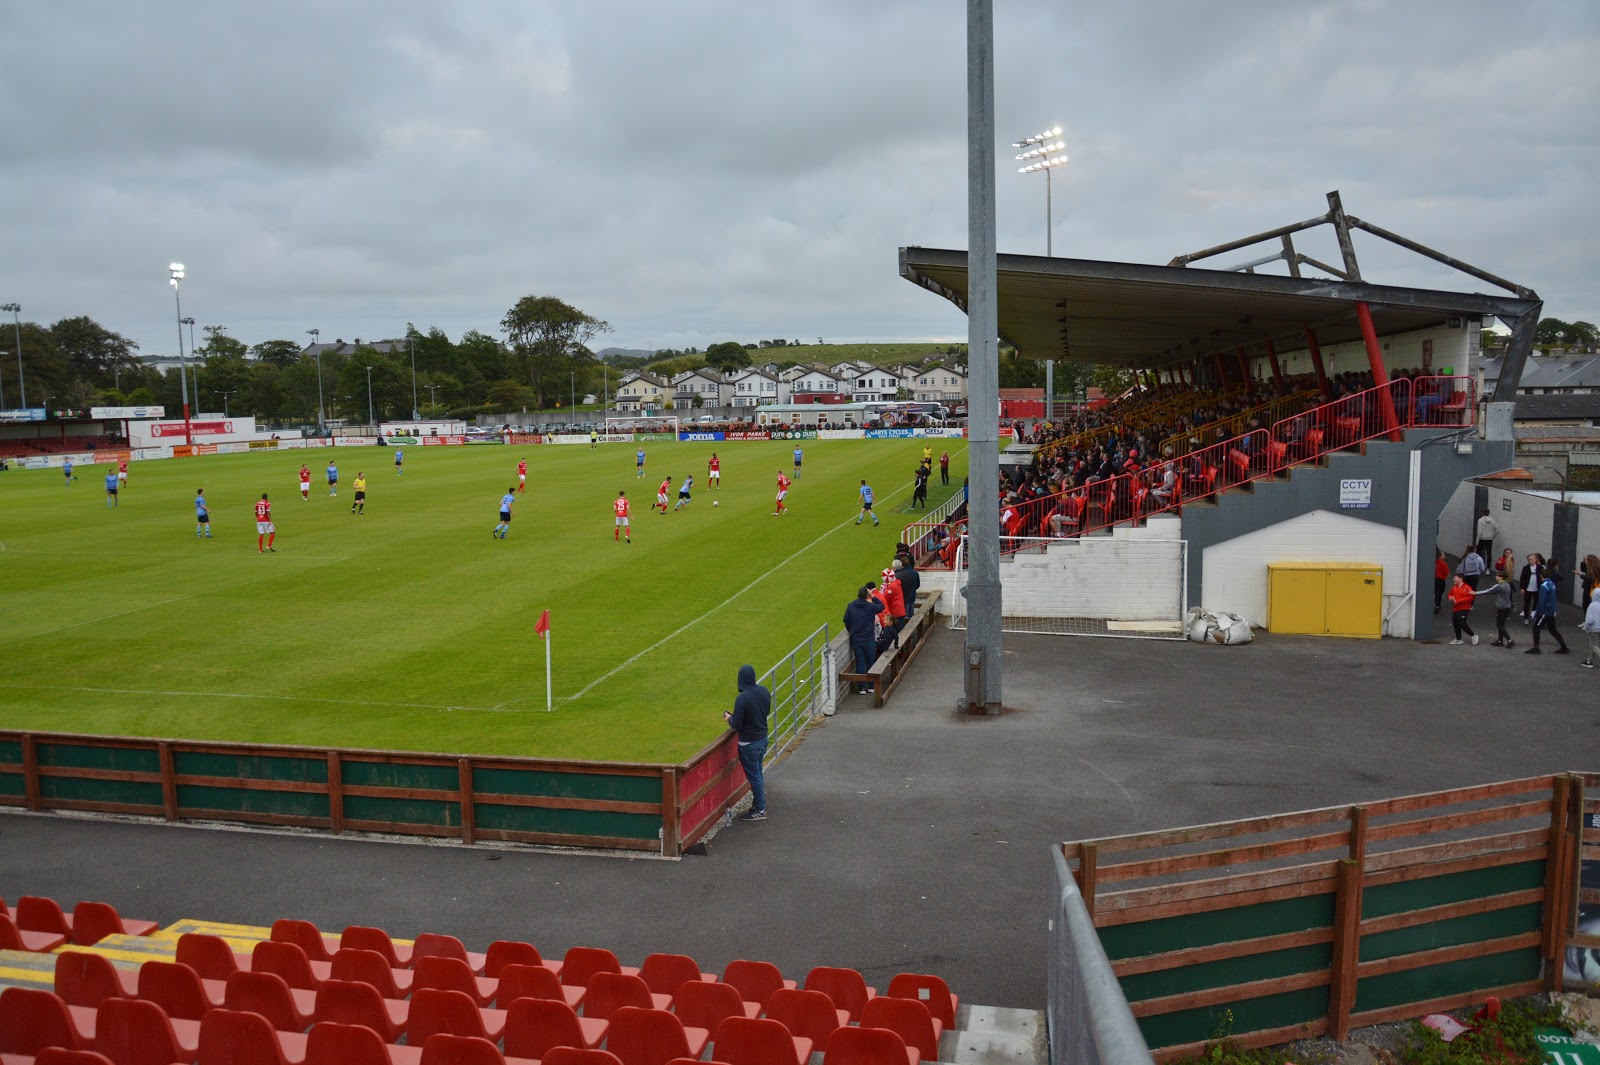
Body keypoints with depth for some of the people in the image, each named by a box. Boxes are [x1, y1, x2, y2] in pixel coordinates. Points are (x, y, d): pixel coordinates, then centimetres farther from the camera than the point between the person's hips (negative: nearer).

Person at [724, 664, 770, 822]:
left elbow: (736, 725, -22)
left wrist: (729, 718, 1)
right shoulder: (764, 691, -5)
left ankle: (760, 810, 18)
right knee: (758, 773, 21)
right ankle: (759, 805, 32)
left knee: (754, 776, 7)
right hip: (763, 739, 7)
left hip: (749, 744, -7)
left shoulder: (742, 698, -26)